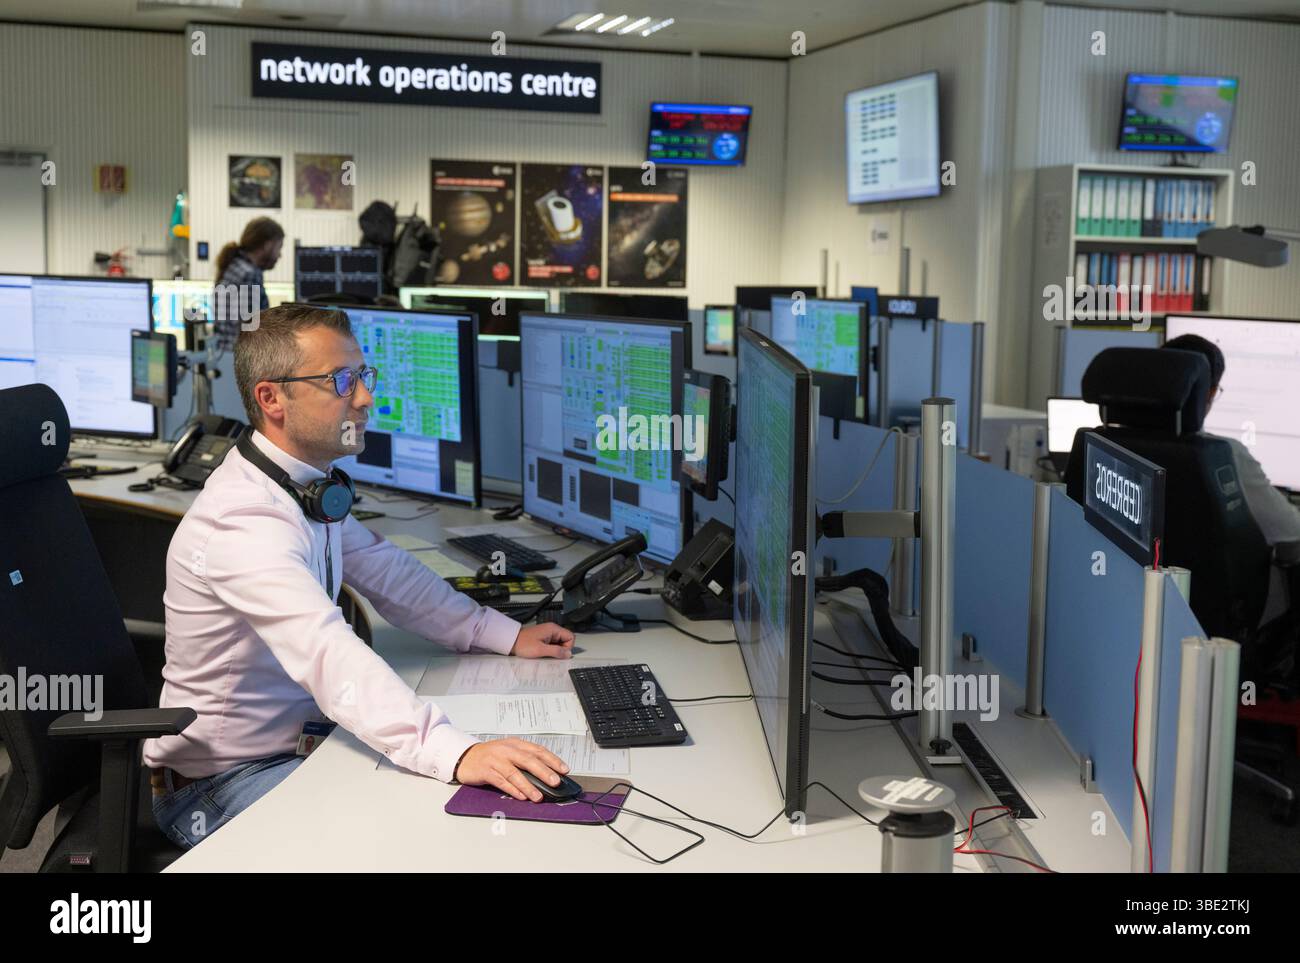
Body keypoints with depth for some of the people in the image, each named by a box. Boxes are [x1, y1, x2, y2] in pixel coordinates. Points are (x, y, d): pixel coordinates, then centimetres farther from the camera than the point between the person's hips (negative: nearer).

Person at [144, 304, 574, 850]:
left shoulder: (310, 485, 3)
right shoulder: (242, 519, -29)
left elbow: (386, 573, 15)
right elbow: (327, 653, -43)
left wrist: (505, 636, 7)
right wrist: (454, 752, -55)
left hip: (298, 738, 9)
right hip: (224, 780, -9)